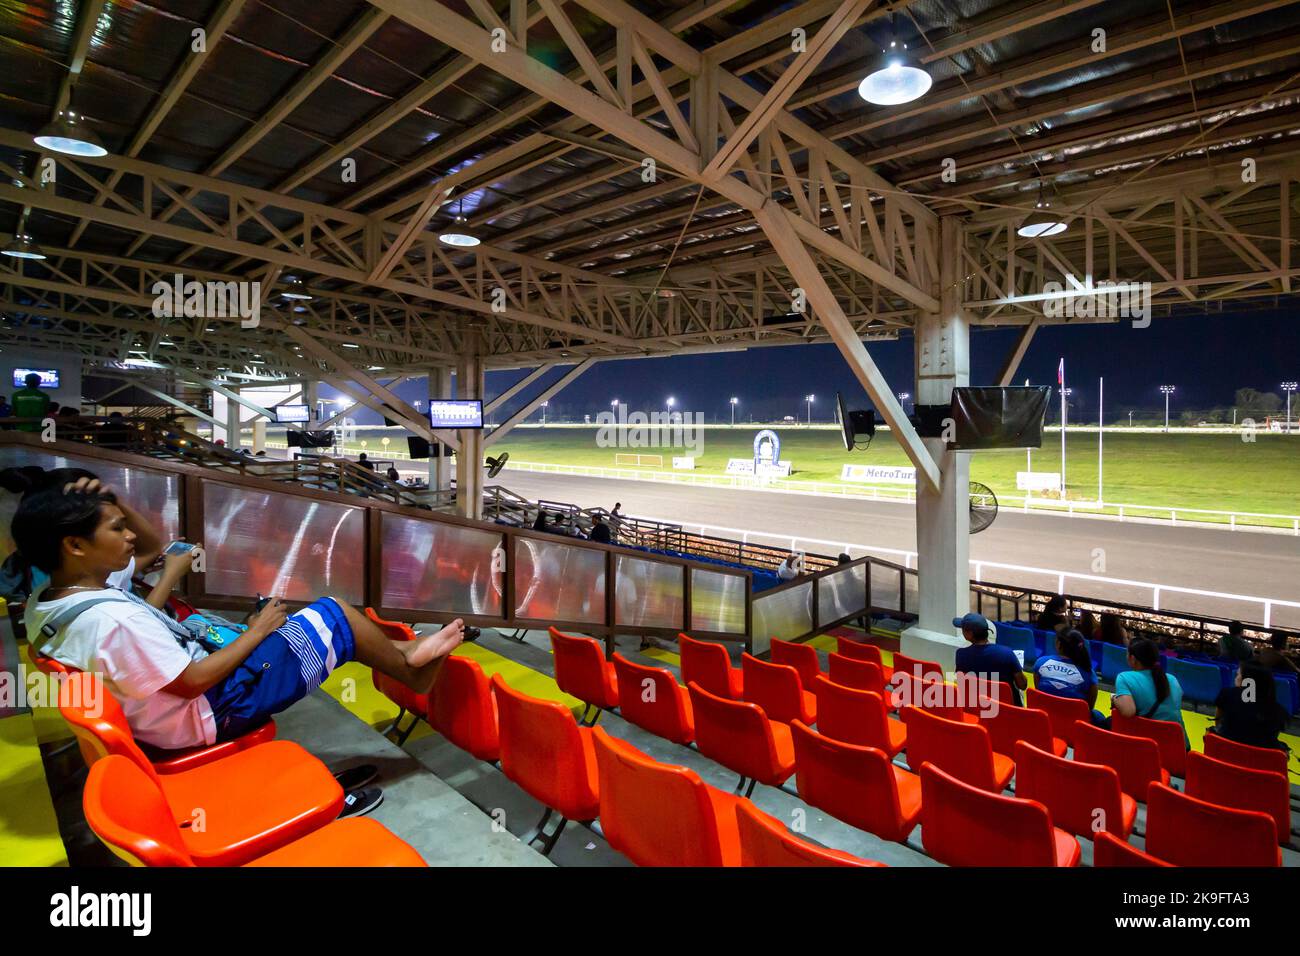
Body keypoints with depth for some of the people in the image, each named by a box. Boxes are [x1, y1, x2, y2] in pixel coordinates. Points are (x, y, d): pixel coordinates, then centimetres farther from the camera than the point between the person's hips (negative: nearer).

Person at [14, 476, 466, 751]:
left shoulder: (47, 601, -1)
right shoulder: (110, 619, -33)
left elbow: (151, 548, 10)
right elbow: (194, 681, -27)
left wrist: (111, 504, -8)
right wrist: (257, 632, -13)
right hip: (215, 710, -10)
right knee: (335, 615, -7)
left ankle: (397, 652, 28)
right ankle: (412, 672, 13)